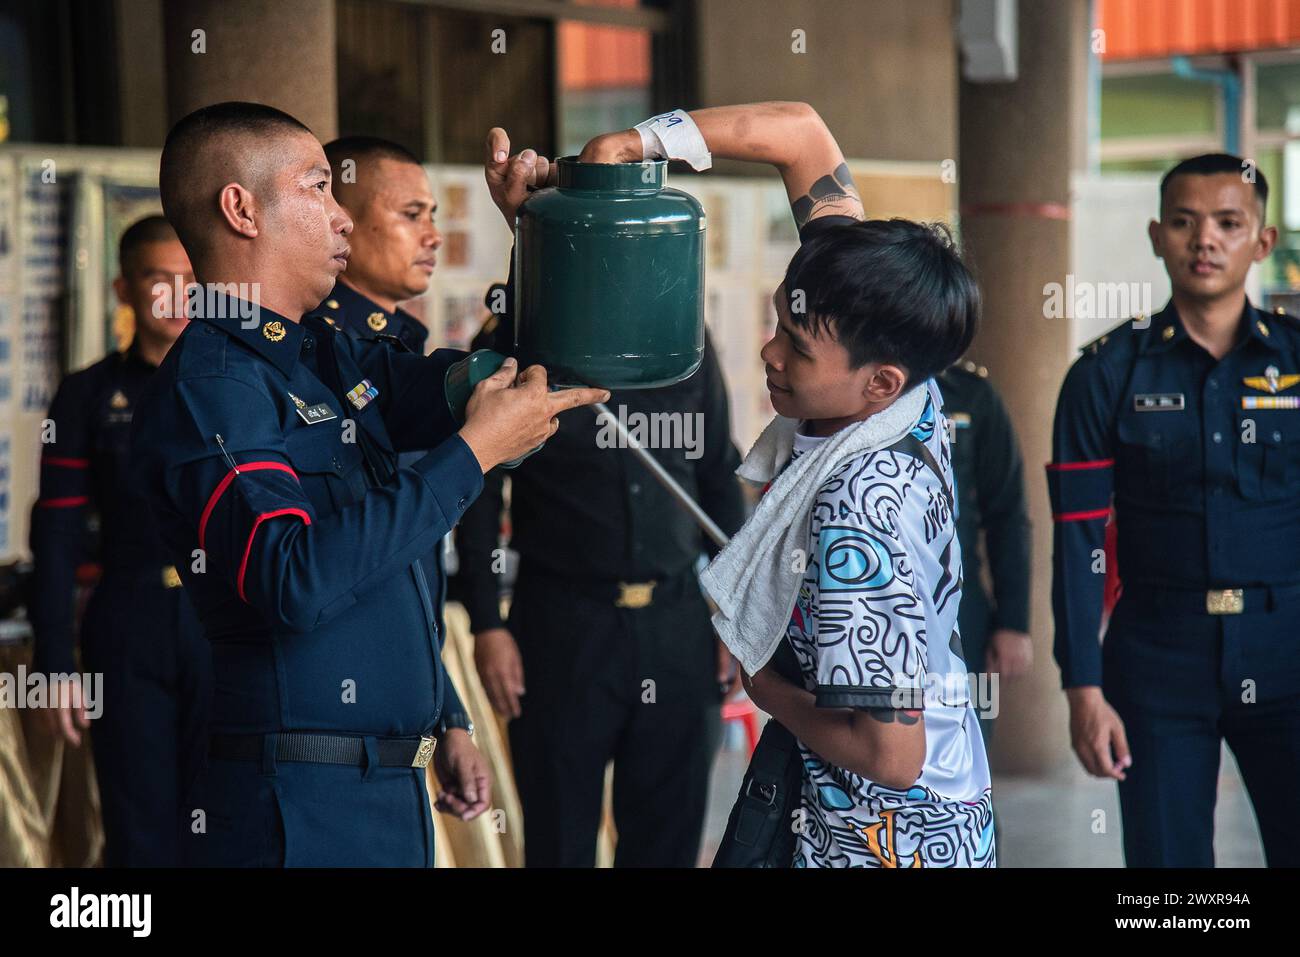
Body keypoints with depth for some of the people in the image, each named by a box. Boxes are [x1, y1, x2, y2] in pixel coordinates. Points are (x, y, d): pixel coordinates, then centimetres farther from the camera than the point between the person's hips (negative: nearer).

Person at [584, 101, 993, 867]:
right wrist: (643, 140, -11)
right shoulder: (901, 384, -10)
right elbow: (802, 132, -3)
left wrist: (763, 688, -13)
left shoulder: (854, 516, -32)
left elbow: (889, 754, -29)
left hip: (891, 837, -9)